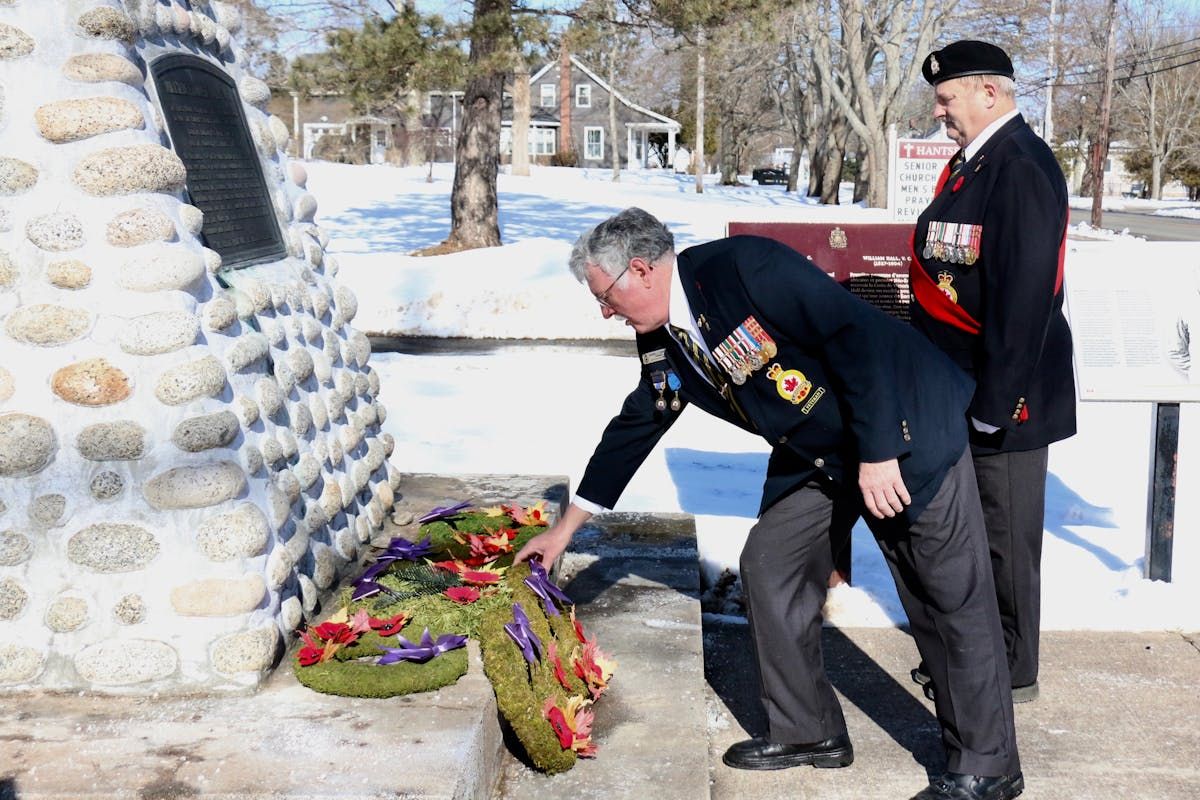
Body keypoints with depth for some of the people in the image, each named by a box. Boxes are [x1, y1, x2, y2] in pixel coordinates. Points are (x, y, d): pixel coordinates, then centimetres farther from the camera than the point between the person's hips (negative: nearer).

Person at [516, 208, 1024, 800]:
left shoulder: (742, 266, -24)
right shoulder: (662, 343, 2)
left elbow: (856, 333, -25)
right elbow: (634, 427, 13)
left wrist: (878, 452, -23)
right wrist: (565, 529, 17)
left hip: (901, 424, -8)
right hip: (814, 454, 8)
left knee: (953, 597, -2)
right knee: (768, 565, 5)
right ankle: (808, 732, 20)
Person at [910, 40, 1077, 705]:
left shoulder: (1021, 169, -19)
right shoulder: (972, 162, 12)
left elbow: (1025, 299, -25)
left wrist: (993, 406, -23)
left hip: (1003, 402, -10)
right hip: (962, 394, 10)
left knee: (1004, 538, 4)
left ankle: (1011, 674, 19)